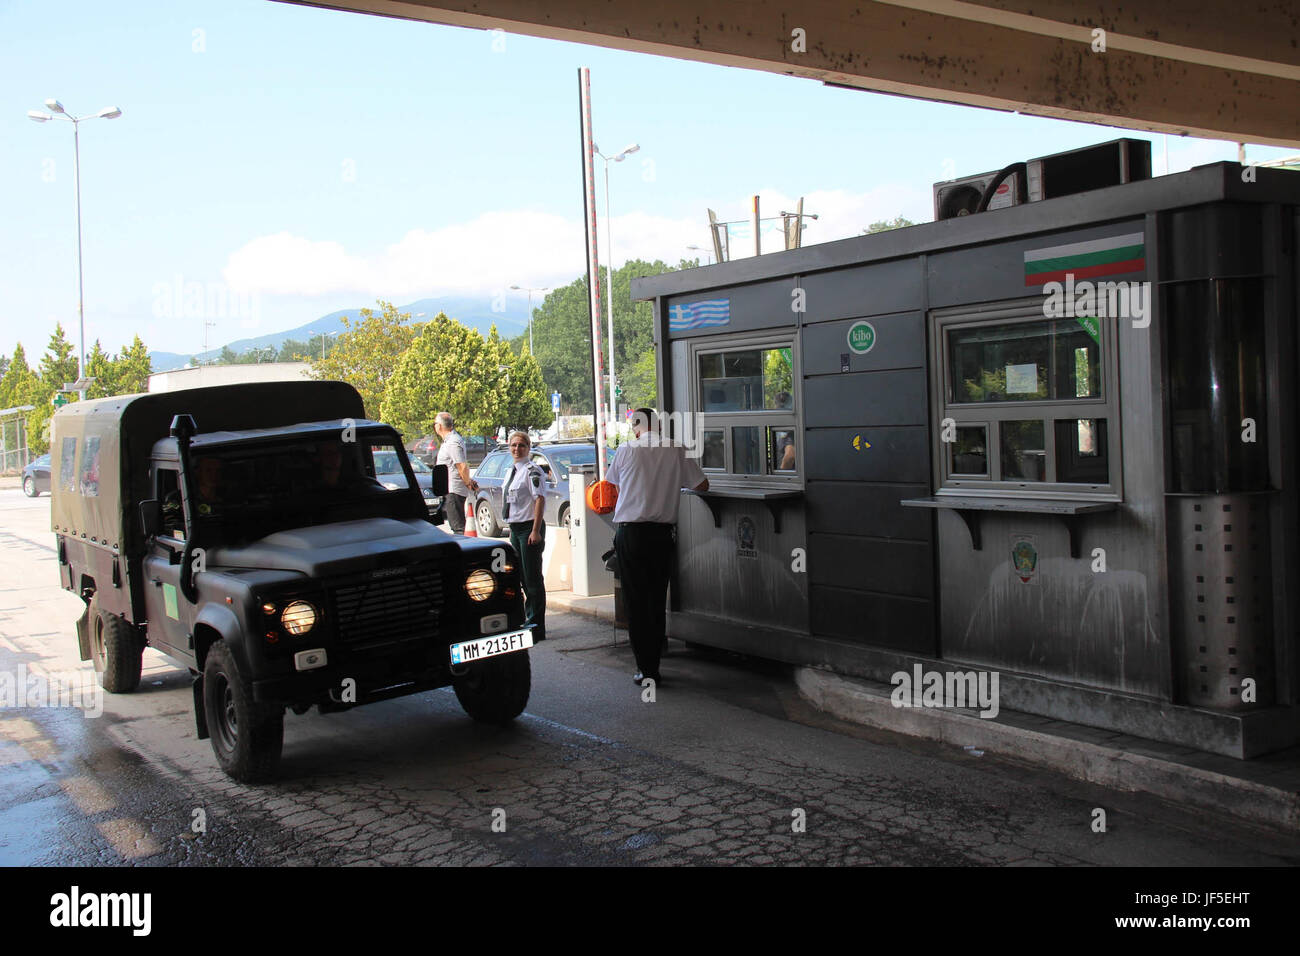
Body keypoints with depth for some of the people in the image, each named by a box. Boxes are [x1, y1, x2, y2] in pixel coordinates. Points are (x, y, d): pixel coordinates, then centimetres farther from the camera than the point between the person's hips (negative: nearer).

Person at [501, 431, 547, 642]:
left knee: (532, 578, -5)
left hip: (529, 528, -9)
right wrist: (512, 528, 18)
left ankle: (536, 627, 0)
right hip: (515, 528, 9)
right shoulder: (511, 472, 15)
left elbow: (540, 499, -18)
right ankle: (527, 620, 29)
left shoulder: (532, 470, -12)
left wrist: (535, 531, -22)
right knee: (521, 577, 17)